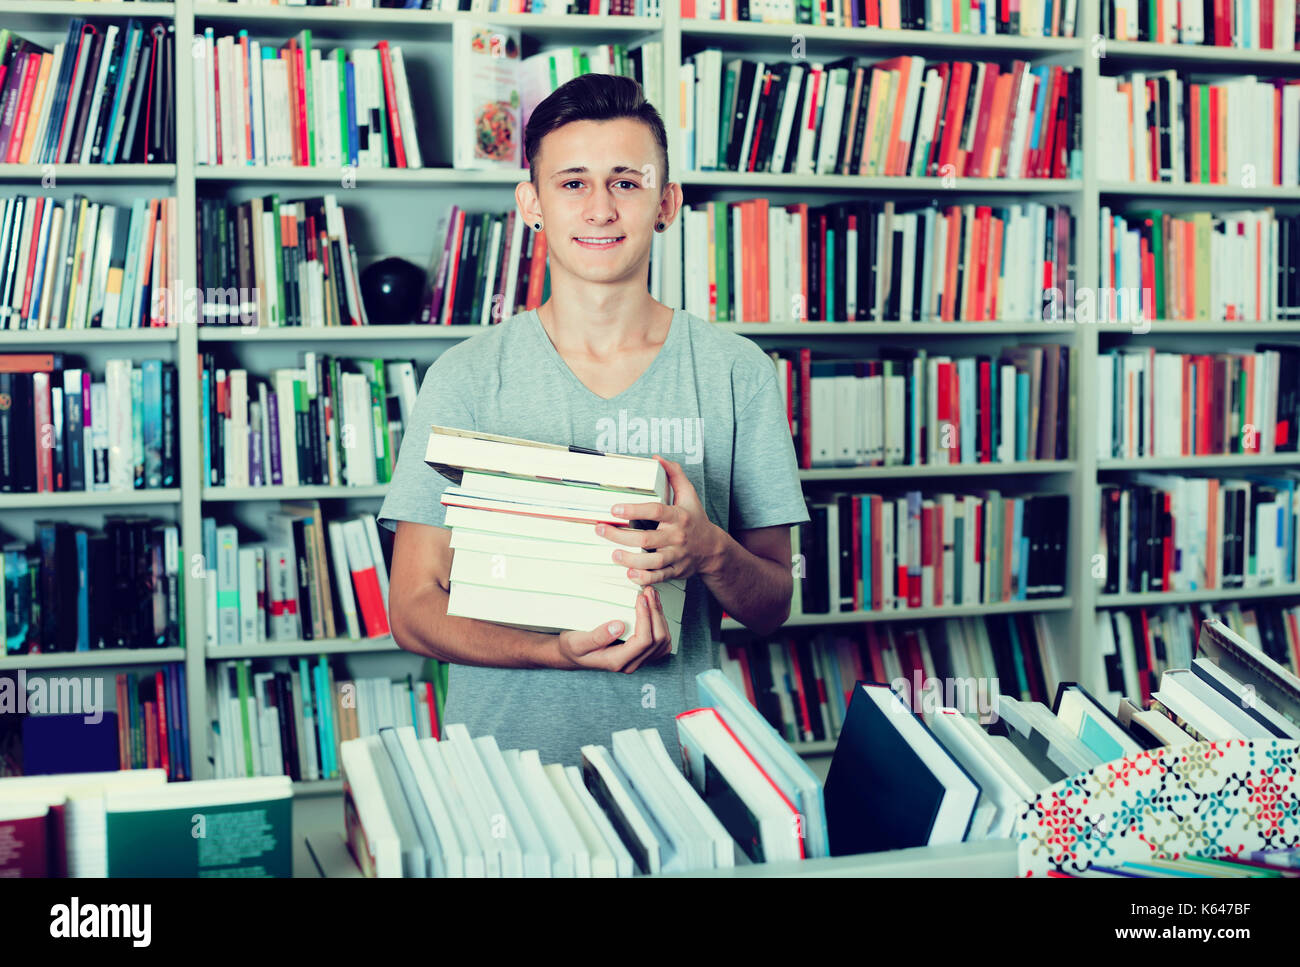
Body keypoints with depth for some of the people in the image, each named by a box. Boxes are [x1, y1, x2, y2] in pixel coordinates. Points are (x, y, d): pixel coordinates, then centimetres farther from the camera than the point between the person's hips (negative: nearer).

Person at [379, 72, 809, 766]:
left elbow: (773, 609, 8)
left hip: (677, 754, 1)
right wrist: (560, 651, -17)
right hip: (504, 755, -1)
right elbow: (412, 609, 0)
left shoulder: (738, 373, 4)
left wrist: (709, 551, -14)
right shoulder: (466, 377, 1)